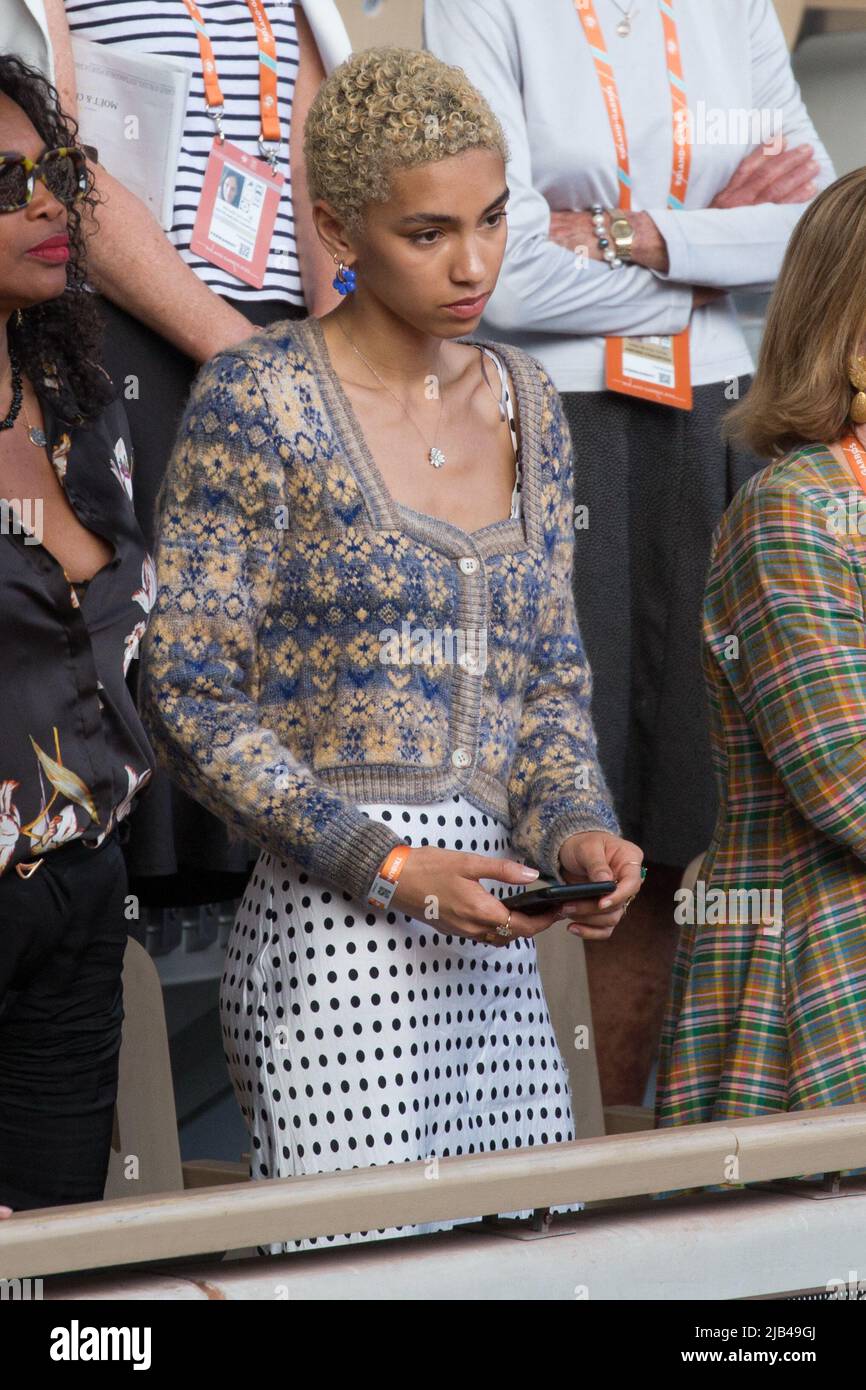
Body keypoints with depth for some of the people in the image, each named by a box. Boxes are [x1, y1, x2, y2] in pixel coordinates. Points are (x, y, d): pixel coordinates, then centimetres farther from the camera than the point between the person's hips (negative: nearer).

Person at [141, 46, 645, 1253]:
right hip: (333, 939, -6)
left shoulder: (524, 401, 13)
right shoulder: (255, 404, -6)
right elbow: (191, 699, -7)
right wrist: (386, 867, -13)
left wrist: (574, 827, 0)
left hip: (497, 942, 6)